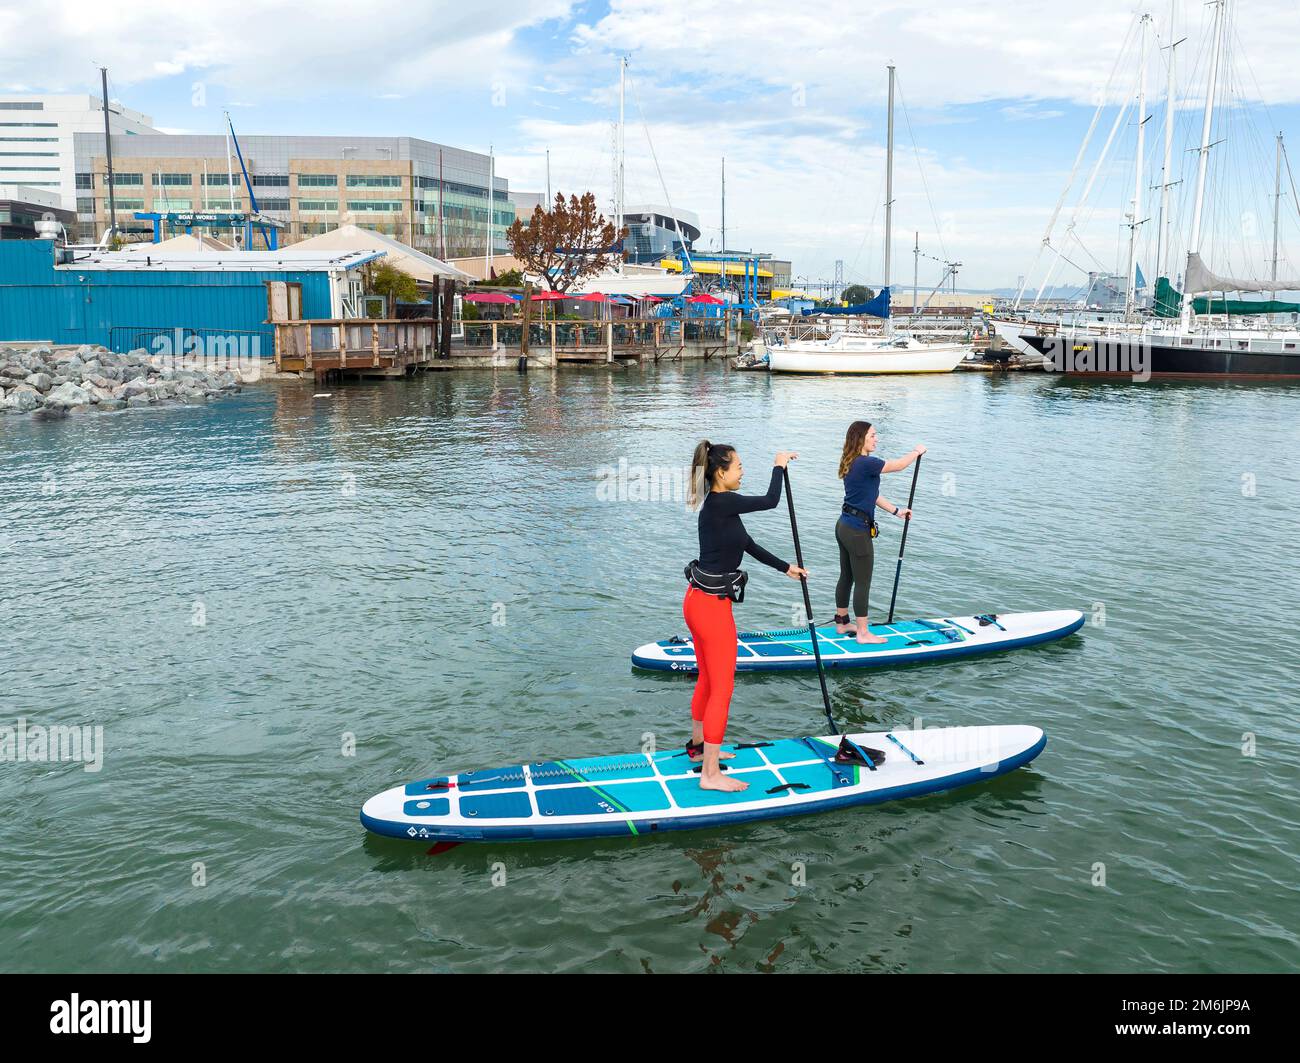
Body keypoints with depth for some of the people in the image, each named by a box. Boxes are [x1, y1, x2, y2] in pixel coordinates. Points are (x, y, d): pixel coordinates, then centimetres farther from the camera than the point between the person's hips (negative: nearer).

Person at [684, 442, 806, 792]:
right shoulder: (721, 503, -20)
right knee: (722, 689, -2)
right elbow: (770, 500, -18)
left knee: (707, 679, 24)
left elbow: (748, 544, 19)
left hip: (699, 600, 10)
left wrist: (786, 568, 26)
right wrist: (779, 465, -1)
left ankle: (699, 747, 41)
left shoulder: (720, 505, 10)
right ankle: (710, 774, 5)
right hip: (711, 605, -10)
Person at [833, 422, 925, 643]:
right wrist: (917, 451, 9)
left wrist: (896, 511, 22)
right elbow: (898, 465, -10)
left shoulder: (852, 464, 10)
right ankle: (863, 633, 7)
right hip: (858, 531, -10)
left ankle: (842, 623, 30)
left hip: (844, 526, 10)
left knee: (846, 577, 19)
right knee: (863, 583, 0)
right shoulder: (866, 463, -20)